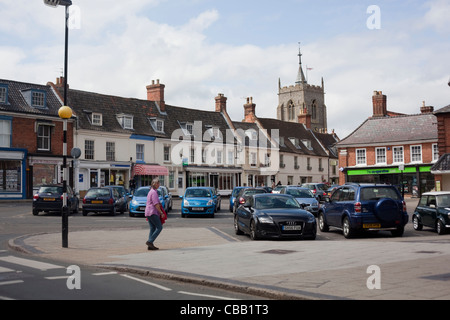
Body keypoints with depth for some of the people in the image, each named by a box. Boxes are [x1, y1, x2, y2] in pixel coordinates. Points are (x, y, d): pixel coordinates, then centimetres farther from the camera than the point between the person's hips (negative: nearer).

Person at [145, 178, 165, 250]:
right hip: (152, 212, -10)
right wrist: (161, 212, -14)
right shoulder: (154, 192, -11)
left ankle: (150, 245, 2)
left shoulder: (150, 191, 20)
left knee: (152, 228, 7)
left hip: (148, 213, 10)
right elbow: (156, 204, -17)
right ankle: (150, 241, -15)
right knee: (159, 227, -9)